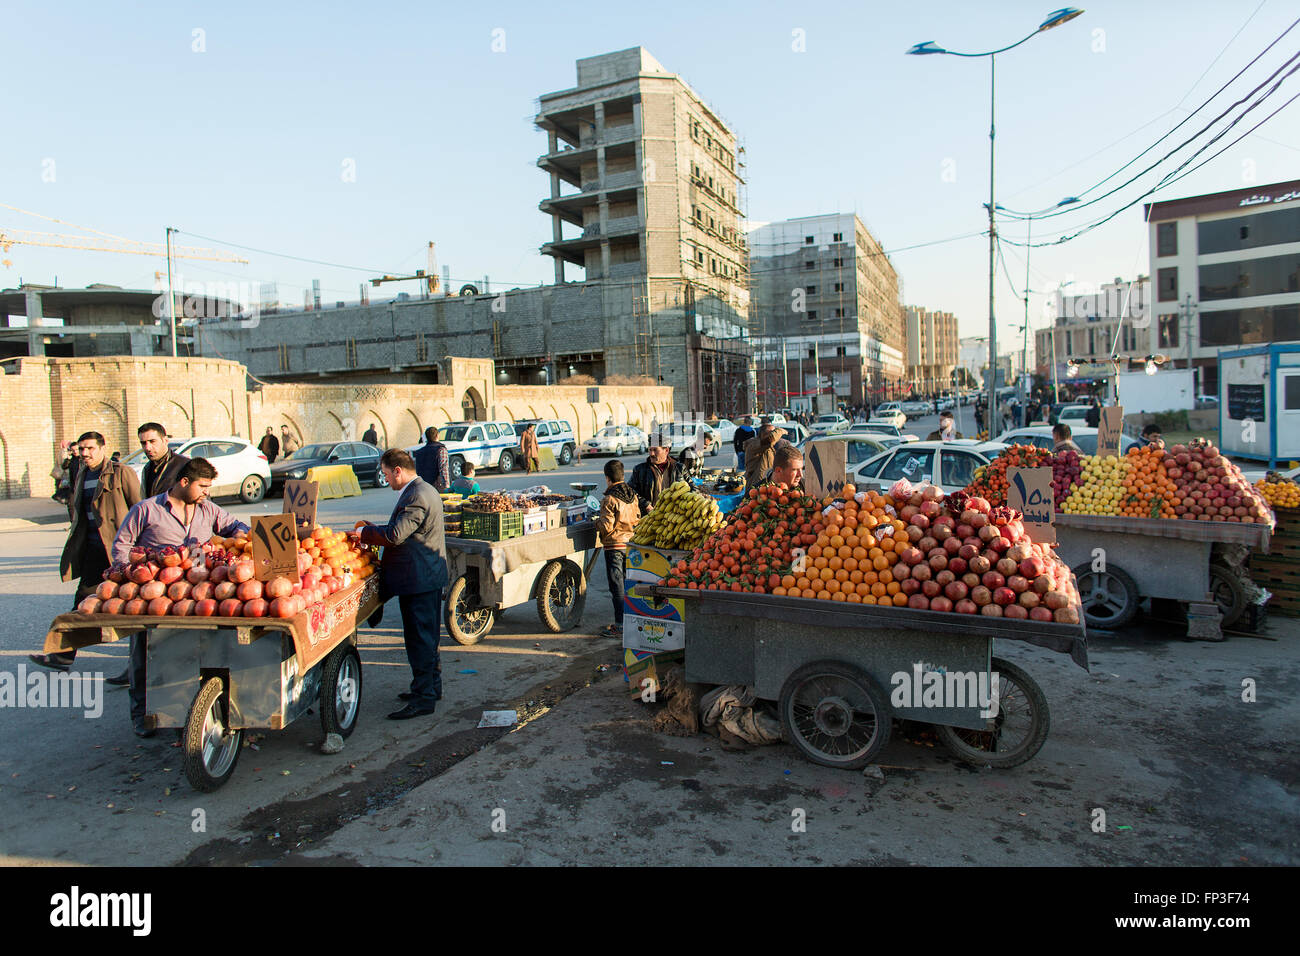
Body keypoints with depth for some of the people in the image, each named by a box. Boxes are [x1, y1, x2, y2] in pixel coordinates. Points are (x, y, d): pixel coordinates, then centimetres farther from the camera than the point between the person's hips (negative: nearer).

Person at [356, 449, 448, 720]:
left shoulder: (416, 497, -19)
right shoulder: (423, 490, 14)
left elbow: (395, 535, -25)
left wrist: (364, 532, -10)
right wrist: (375, 530, 13)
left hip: (419, 580, -11)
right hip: (427, 577, 11)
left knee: (420, 638, -4)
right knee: (426, 637, 19)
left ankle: (424, 698, 2)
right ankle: (430, 687, 31)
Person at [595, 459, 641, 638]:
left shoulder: (610, 499, -17)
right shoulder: (632, 495, 5)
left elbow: (606, 527, -19)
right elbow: (637, 519, 12)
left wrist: (597, 521, 0)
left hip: (614, 545, -7)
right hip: (631, 543, 7)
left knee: (617, 586, -2)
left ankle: (620, 626, 1)